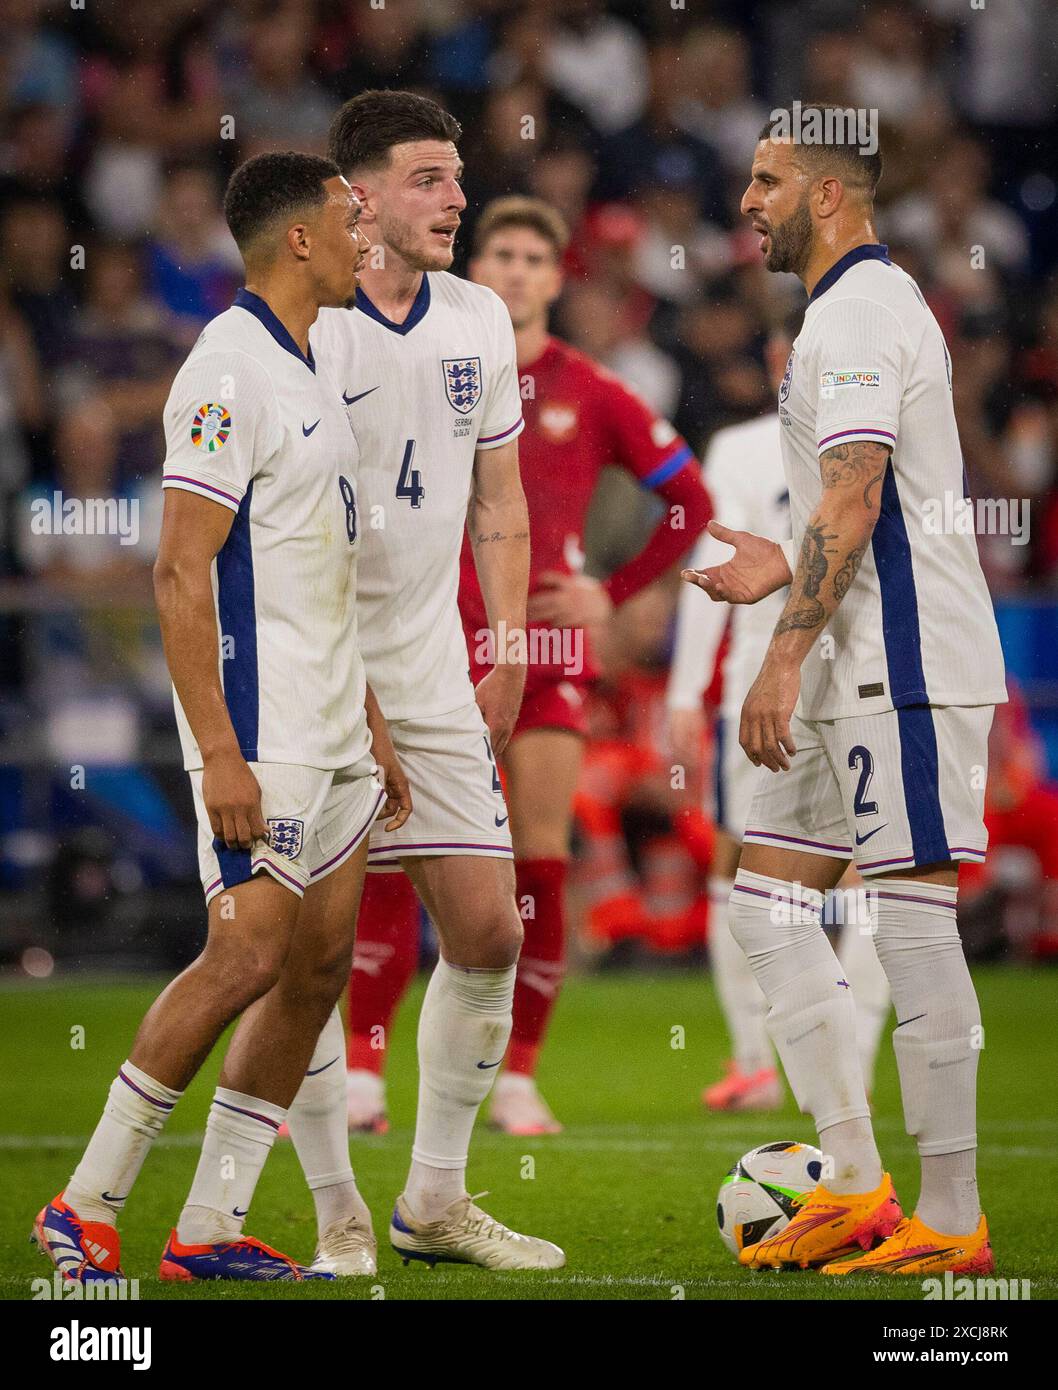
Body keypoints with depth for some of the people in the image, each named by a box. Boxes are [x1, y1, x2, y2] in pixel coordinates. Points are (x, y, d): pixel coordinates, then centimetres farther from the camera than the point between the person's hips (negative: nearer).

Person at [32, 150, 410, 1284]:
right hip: (260, 737, -10)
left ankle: (209, 1230, 8)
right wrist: (219, 753, -23)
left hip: (330, 736, 10)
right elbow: (181, 573, -19)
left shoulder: (303, 372, 17)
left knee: (320, 965, 5)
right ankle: (86, 1206, -3)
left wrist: (370, 727, 21)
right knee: (246, 960, -13)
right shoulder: (228, 372, -13)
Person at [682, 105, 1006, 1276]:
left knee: (911, 921, -8)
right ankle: (853, 1184, 9)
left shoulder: (857, 311, -12)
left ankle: (951, 1221, -6)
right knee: (768, 904, 9)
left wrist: (784, 657, -22)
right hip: (852, 672, 11)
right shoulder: (859, 306, 20)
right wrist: (787, 572, 25)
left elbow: (853, 498, -20)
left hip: (904, 662, -11)